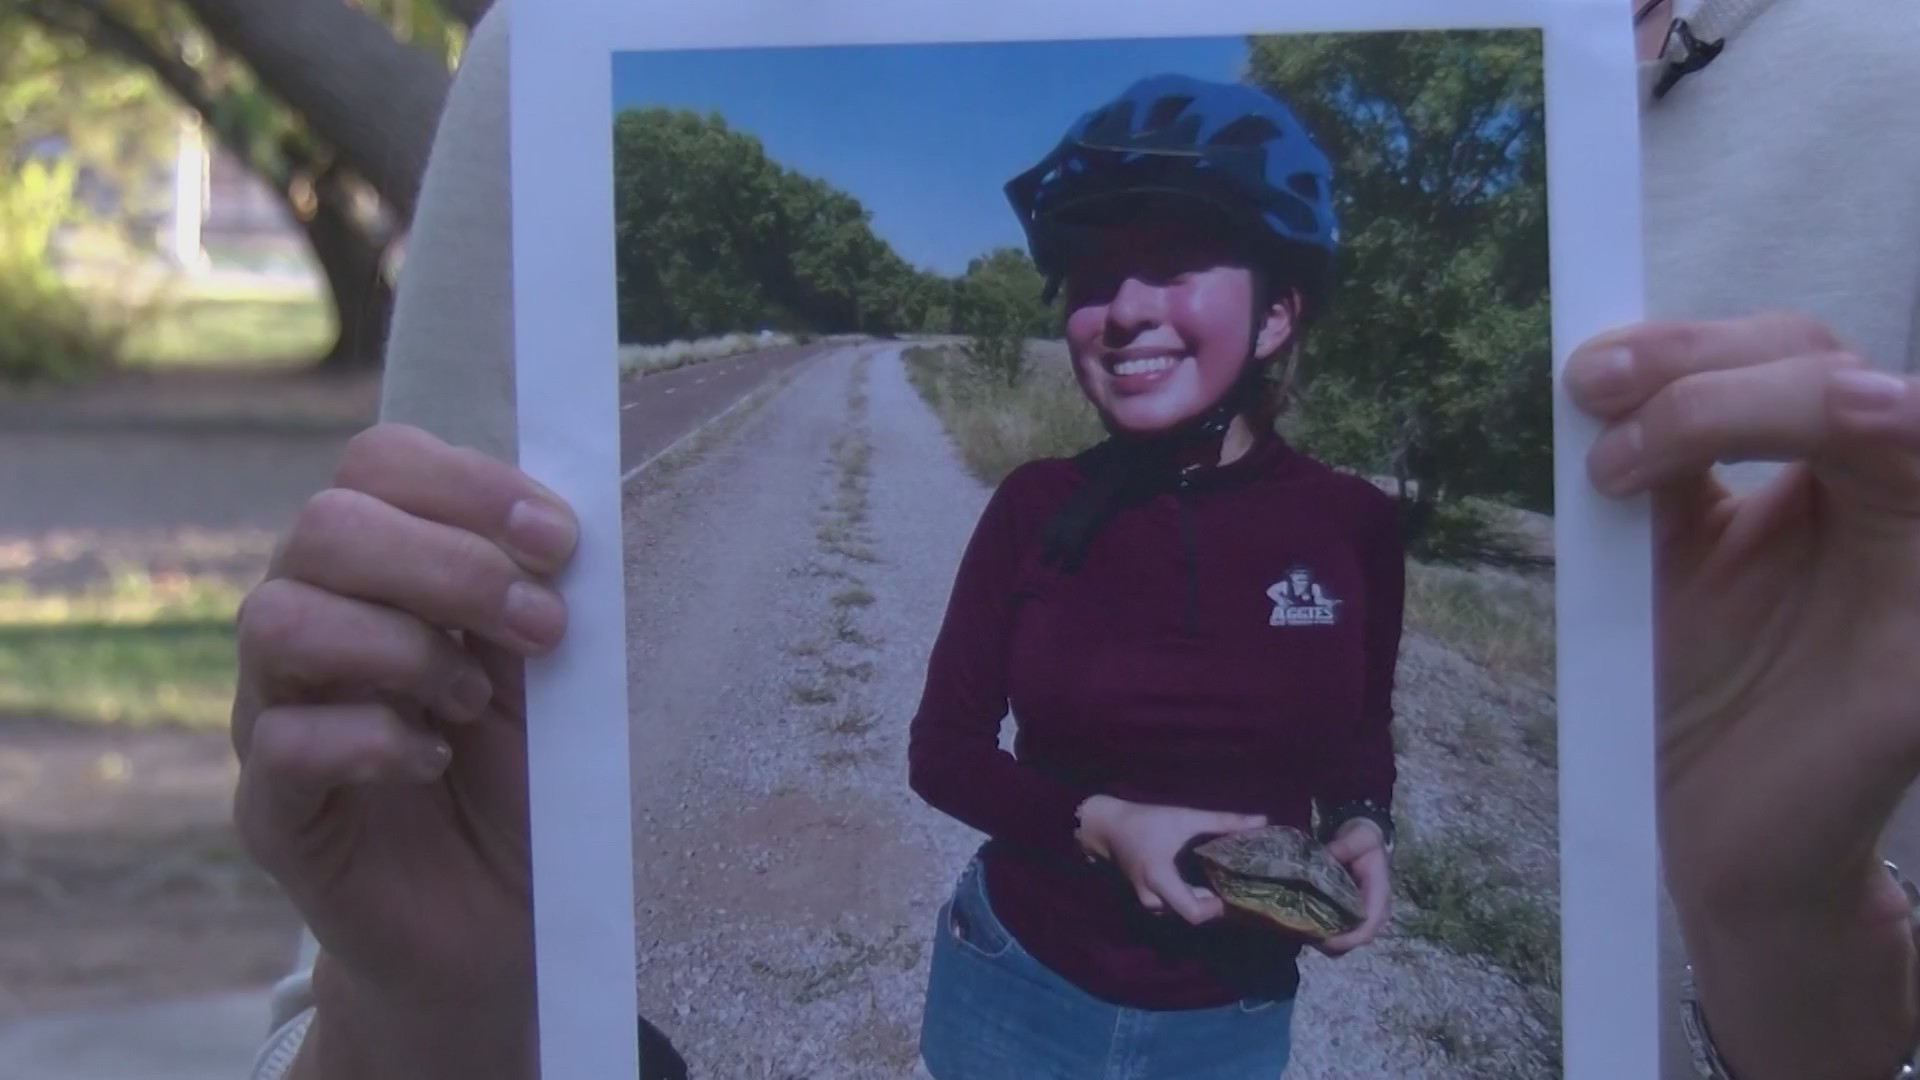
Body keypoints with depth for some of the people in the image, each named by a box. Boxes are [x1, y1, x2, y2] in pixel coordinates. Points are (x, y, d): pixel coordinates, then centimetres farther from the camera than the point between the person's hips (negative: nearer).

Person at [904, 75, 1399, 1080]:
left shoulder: (1352, 524, -9)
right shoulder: (1036, 506, -10)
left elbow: (1360, 738, 7)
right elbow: (944, 747, -4)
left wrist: (1361, 827, -14)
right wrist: (1100, 823, -20)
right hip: (1020, 987, 0)